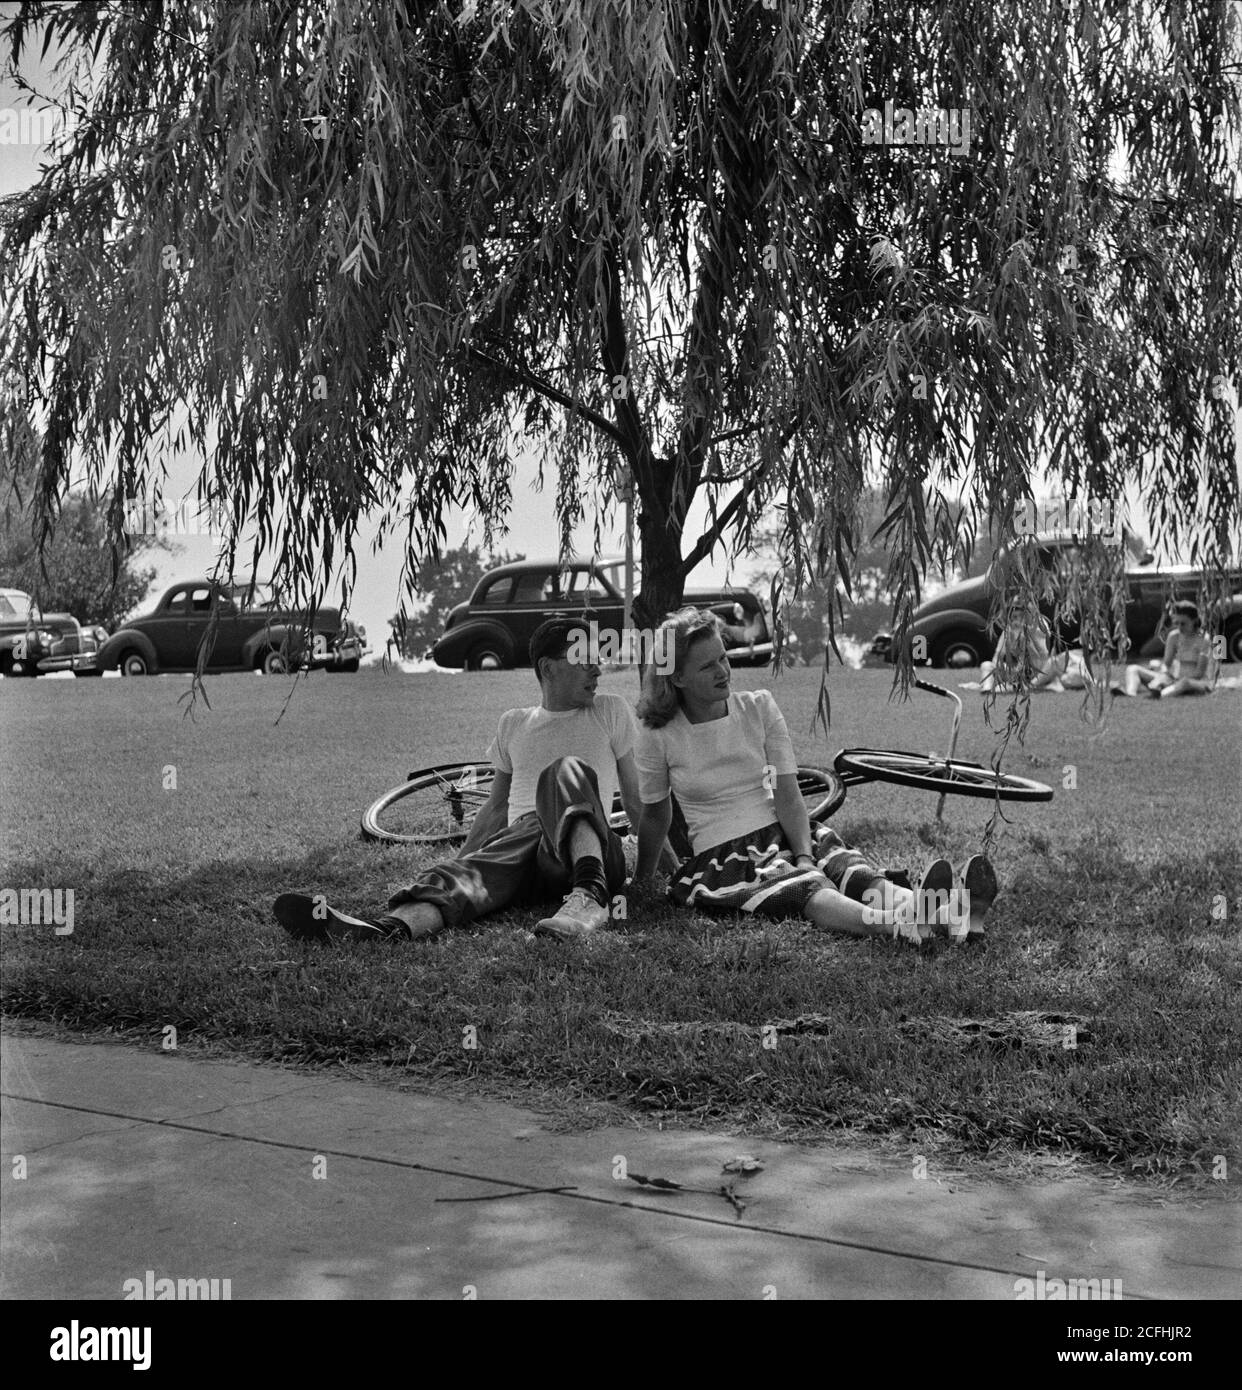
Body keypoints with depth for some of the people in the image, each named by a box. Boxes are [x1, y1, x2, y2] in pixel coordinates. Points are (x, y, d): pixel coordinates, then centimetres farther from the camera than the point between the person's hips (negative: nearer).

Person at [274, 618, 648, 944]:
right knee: (457, 878, -33)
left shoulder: (610, 711, 19)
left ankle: (589, 895, -59)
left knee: (567, 771, -35)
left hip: (588, 849, -2)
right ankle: (385, 929, -67)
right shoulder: (514, 724, 26)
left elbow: (637, 801, 21)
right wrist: (463, 856, 15)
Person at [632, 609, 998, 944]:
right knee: (807, 889, -35)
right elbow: (656, 815, 9)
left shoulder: (758, 707, 4)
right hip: (721, 859, -4)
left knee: (851, 871, -28)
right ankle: (893, 924, -65)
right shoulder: (657, 736, -5)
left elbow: (788, 796, -2)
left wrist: (804, 855, -17)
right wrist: (641, 883, 18)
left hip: (781, 834, 4)